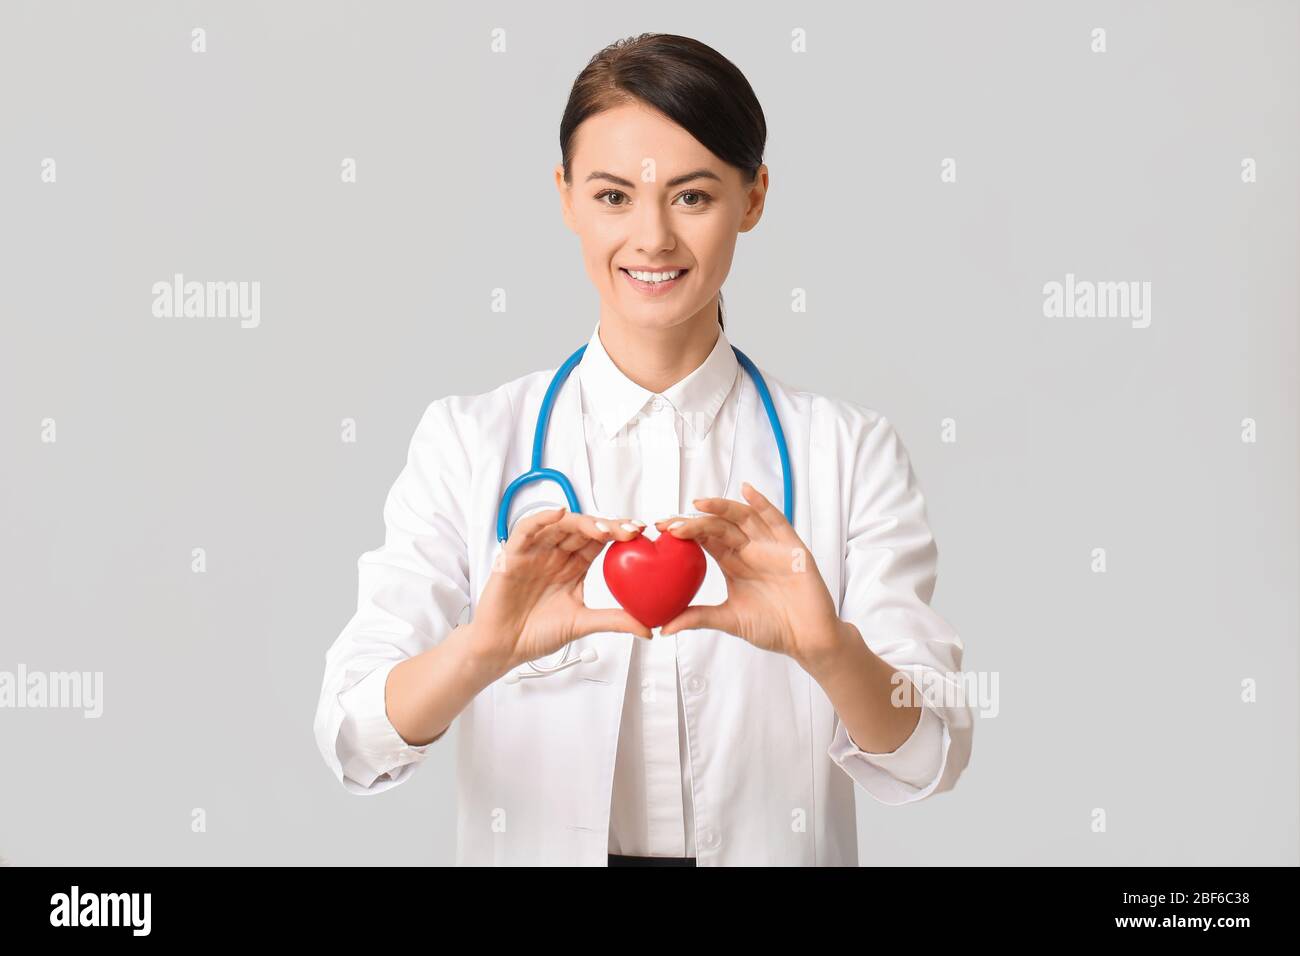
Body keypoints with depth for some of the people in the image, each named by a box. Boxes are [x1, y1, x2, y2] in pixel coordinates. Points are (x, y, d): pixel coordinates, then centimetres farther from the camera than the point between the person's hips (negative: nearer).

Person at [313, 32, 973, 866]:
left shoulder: (851, 453, 0)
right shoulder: (467, 443, 1)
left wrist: (827, 651, -25)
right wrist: (484, 650, -27)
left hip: (772, 847, 0)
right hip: (537, 847, 0)